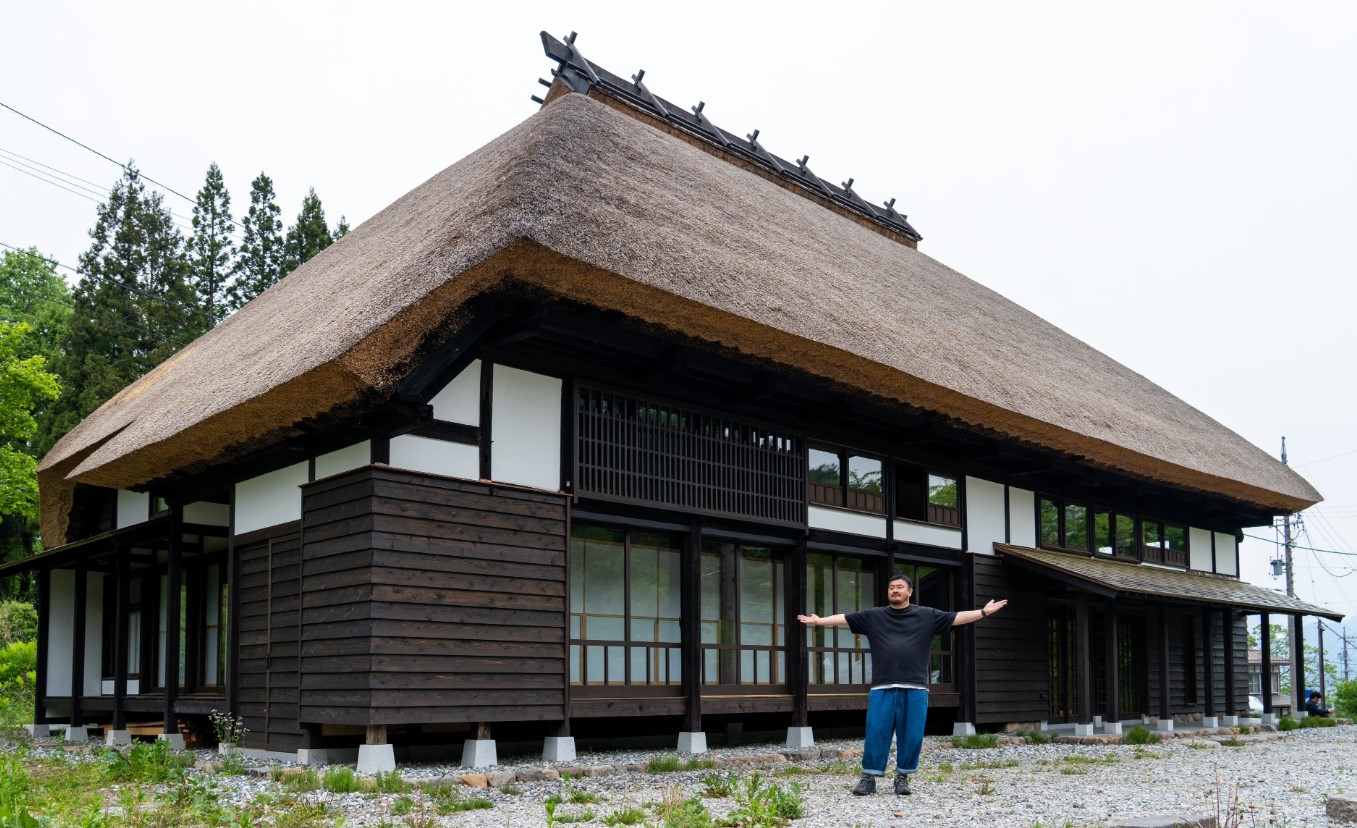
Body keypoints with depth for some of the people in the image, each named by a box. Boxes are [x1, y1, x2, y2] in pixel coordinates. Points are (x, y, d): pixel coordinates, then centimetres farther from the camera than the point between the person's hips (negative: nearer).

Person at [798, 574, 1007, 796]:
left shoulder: (927, 615, 8)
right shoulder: (873, 616, 11)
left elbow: (956, 618, 4)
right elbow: (844, 619, 10)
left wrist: (984, 612, -4)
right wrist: (818, 621, 3)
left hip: (915, 689, 0)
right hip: (882, 688, 0)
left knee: (911, 736, 3)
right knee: (876, 734, -1)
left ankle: (902, 777, 19)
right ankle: (869, 778, 9)